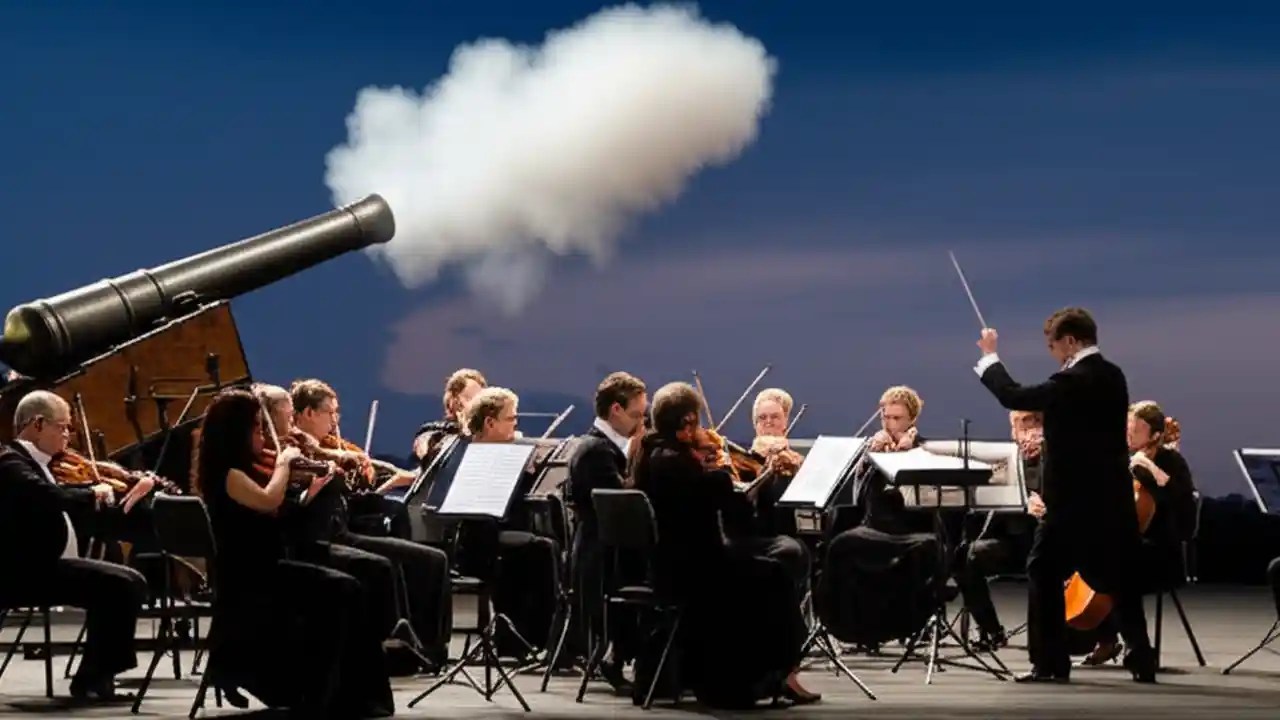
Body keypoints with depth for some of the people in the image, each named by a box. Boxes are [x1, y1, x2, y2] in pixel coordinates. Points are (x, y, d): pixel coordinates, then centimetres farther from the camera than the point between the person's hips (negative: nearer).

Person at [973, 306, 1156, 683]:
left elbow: (1013, 397, -15)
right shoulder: (1111, 376, 9)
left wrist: (990, 357, -2)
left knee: (1044, 571, 3)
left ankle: (1050, 662, 2)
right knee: (1117, 577, 13)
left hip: (1073, 497, -8)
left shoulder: (1071, 381, -18)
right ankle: (1142, 659, 10)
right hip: (1111, 496, 8)